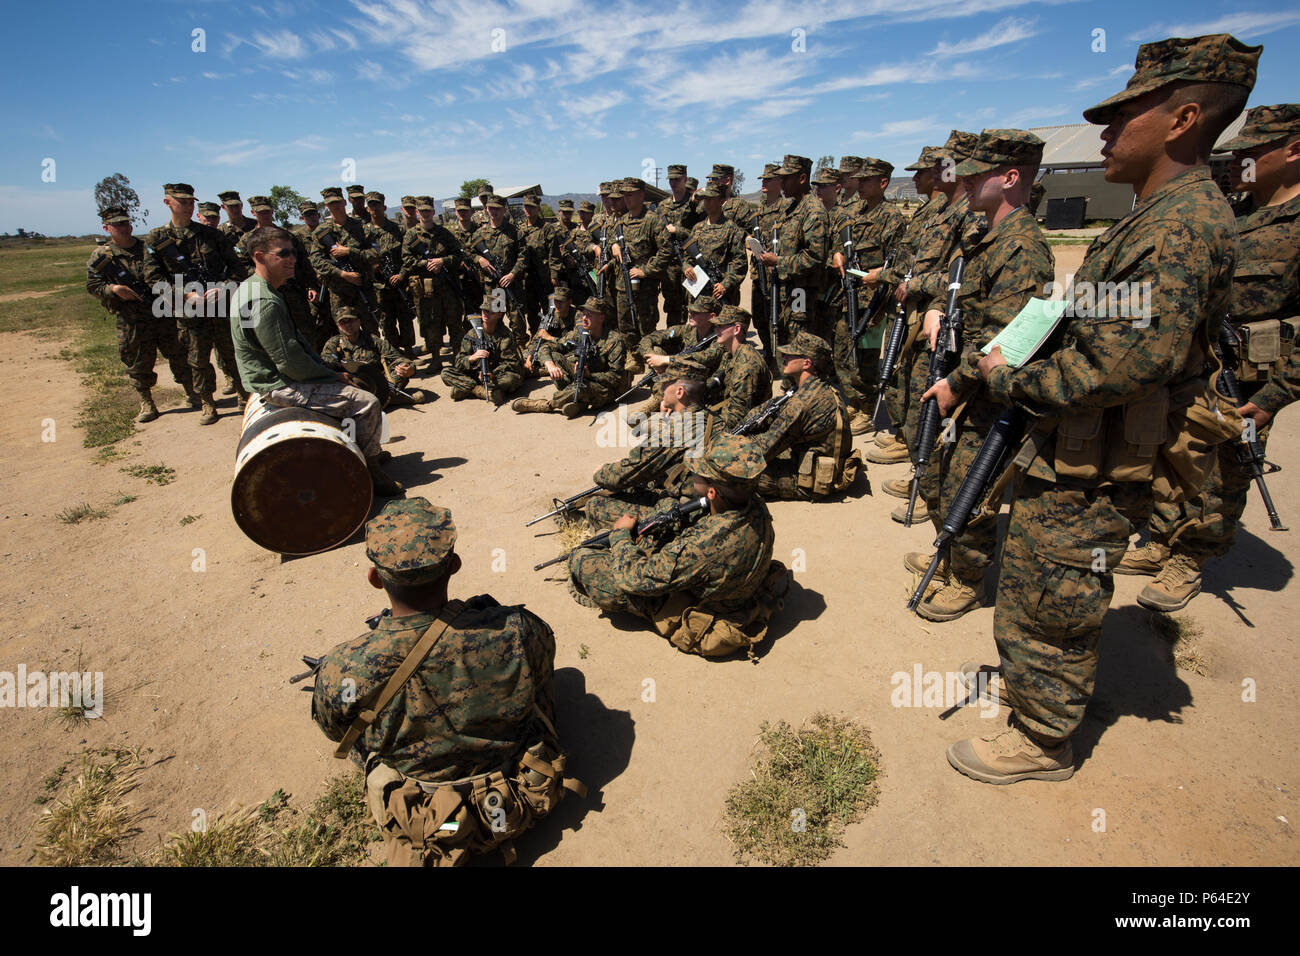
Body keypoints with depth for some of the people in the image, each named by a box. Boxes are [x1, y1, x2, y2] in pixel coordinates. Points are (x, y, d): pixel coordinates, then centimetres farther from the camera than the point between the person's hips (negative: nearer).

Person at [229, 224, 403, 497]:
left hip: (273, 377, 11)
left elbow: (296, 343, 12)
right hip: (279, 387, -11)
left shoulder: (252, 288, 9)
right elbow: (290, 364, -26)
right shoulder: (265, 303, -26)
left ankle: (370, 451, 27)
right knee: (367, 402, -15)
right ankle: (370, 471, -3)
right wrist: (334, 377, -12)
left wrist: (331, 372, 5)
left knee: (351, 386, 21)